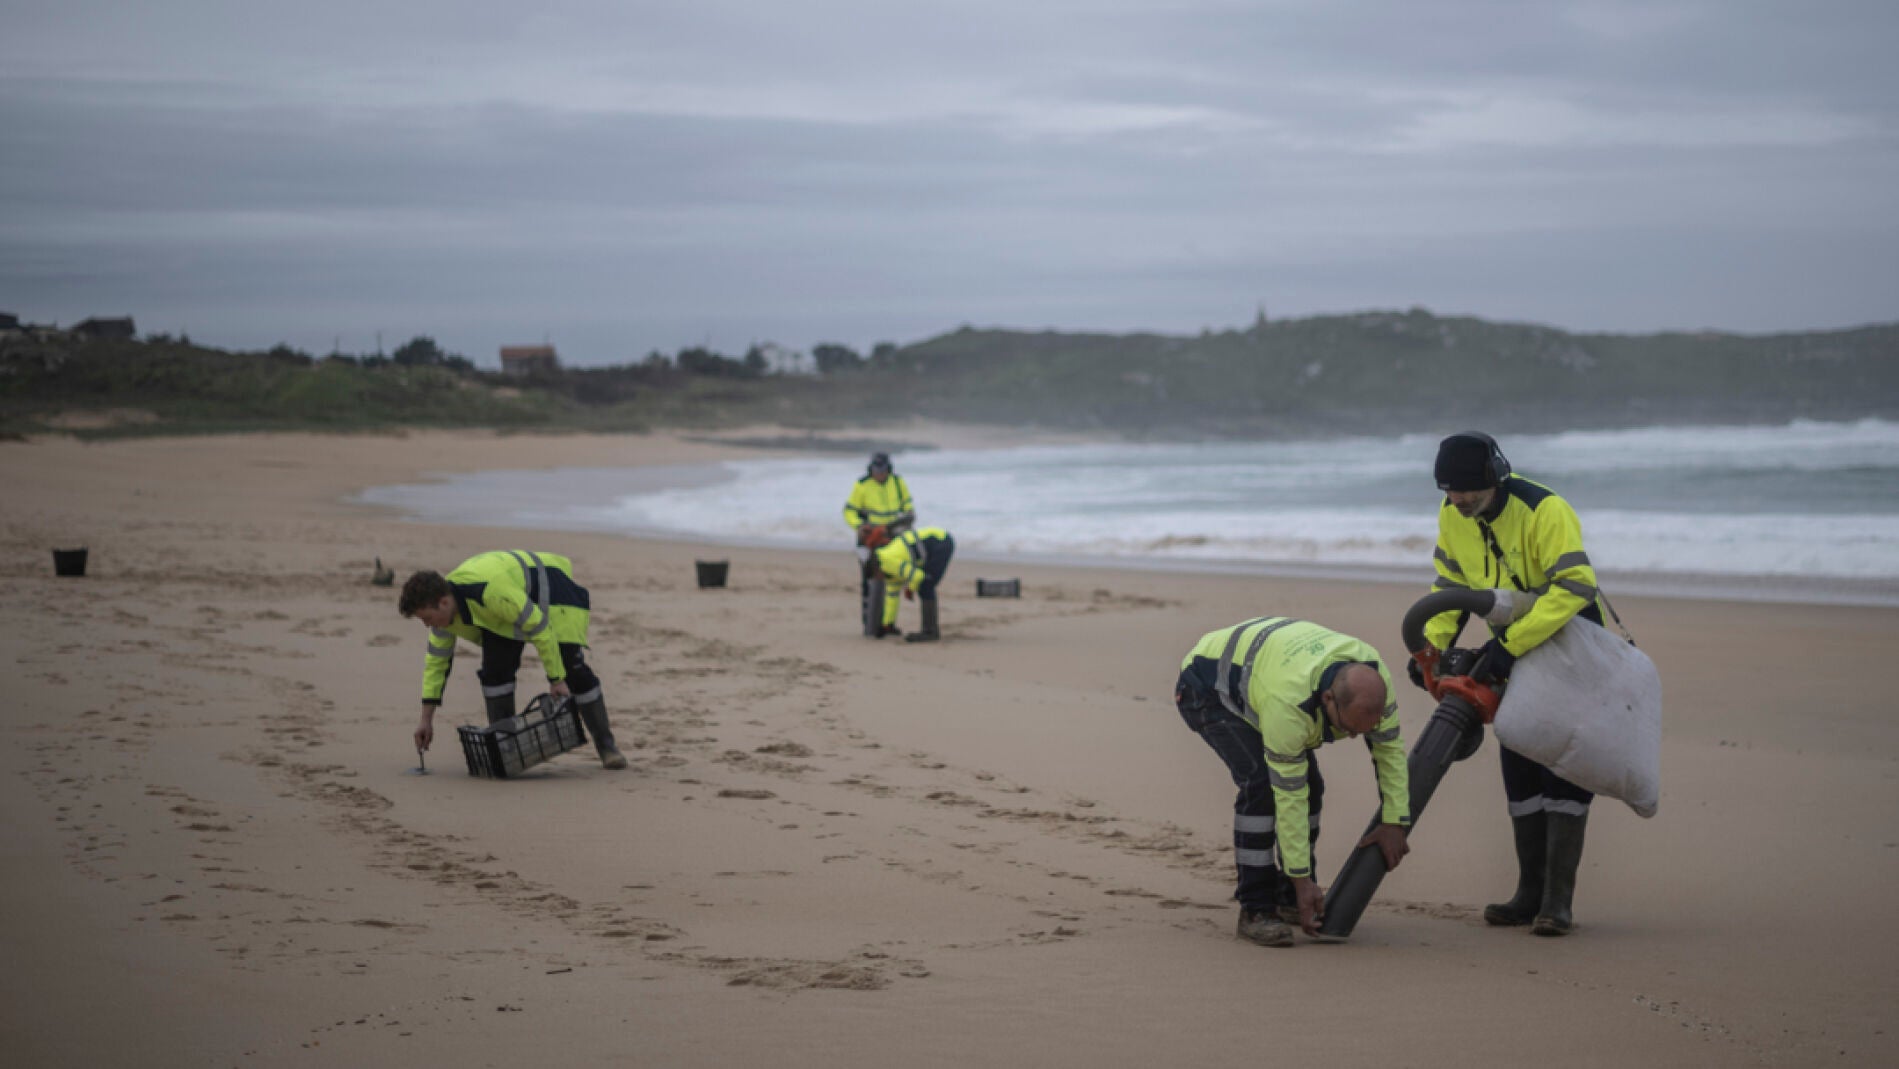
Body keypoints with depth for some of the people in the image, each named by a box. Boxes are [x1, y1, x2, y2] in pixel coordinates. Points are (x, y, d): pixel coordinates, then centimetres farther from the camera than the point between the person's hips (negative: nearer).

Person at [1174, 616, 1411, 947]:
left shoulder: (1371, 678, -26)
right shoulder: (1288, 702, -42)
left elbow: (1389, 746, -9)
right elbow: (1288, 796, -35)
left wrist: (1395, 822, -9)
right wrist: (1303, 879, -28)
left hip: (1251, 676, 7)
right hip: (1207, 685, -7)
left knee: (1309, 782, -2)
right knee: (1262, 782, -25)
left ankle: (1290, 899, 13)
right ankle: (1255, 910, -18)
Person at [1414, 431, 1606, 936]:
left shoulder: (1544, 510, -30)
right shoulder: (1452, 515, -8)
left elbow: (1575, 587, -37)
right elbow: (1450, 584, 5)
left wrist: (1508, 646, -40)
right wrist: (1430, 646, -10)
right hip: (1516, 649, 6)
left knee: (1566, 766, -9)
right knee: (1520, 765, 4)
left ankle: (1558, 899, -9)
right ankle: (1531, 893, 10)